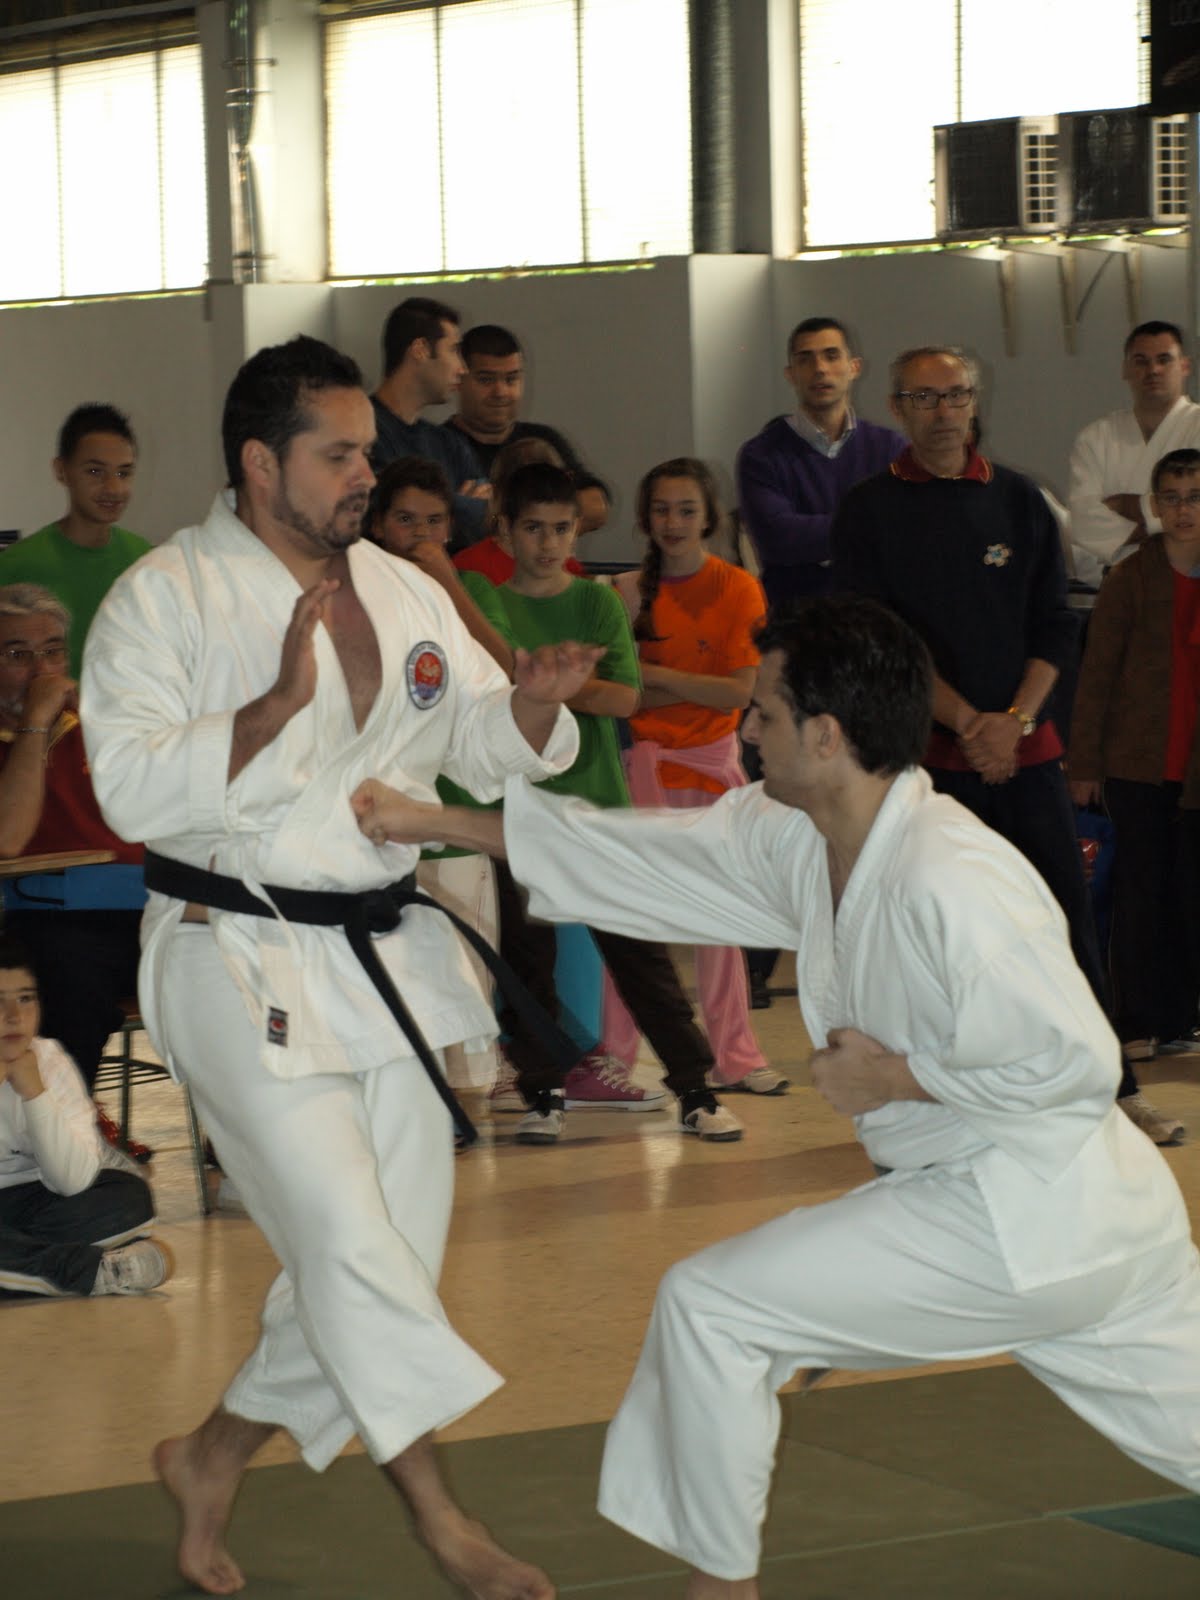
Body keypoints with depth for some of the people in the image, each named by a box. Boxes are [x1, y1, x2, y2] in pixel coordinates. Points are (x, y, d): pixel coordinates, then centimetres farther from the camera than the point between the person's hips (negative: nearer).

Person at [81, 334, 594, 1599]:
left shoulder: (403, 593, 10)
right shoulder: (165, 599, -9)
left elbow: (482, 751, 15)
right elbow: (133, 786, -18)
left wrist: (532, 703, -6)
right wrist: (276, 706, -26)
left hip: (385, 960, 7)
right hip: (241, 962, -7)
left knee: (387, 1259, 10)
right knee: (348, 1240, -14)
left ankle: (211, 1461, 28)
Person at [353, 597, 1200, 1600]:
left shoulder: (949, 884, -24)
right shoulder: (797, 841, 5)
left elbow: (1079, 1061, -24)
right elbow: (637, 853, 12)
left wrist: (898, 1078, -15)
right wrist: (431, 823, 12)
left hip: (1021, 1221, -9)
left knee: (712, 1306, -4)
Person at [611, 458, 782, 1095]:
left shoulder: (738, 589, -2)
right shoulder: (629, 590, 2)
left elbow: (739, 692, -10)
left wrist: (656, 676, -11)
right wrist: (694, 687, -13)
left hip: (714, 758, 0)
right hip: (645, 759, 0)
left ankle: (733, 1056, 12)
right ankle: (614, 1057, 4)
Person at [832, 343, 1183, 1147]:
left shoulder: (1018, 499, 9)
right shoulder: (871, 511, 1)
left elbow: (1055, 625, 8)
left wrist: (1015, 719, -7)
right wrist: (967, 721, -14)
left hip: (1026, 745, 2)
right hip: (926, 750, -2)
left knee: (1069, 919, 2)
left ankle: (1116, 1088, 9)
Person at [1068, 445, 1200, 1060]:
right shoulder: (1131, 578, -1)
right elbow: (1096, 674, 1)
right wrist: (1084, 764, -2)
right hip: (1138, 767, 0)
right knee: (1141, 896, 4)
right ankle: (1145, 1023, 13)